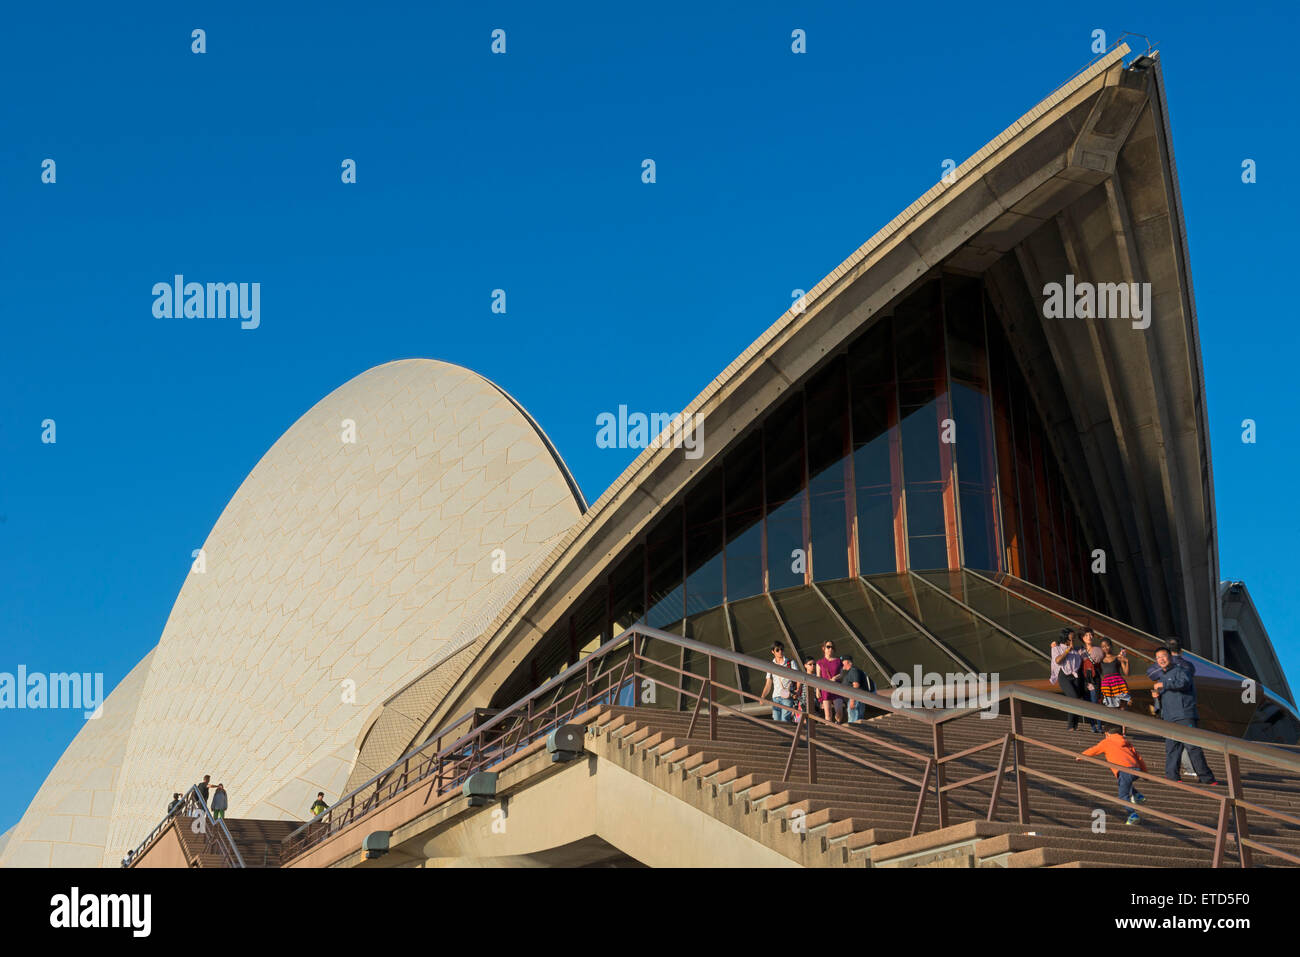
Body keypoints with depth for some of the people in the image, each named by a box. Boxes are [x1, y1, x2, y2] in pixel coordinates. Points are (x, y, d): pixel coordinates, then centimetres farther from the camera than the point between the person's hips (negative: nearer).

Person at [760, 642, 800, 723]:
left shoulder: (791, 663, 8)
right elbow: (768, 684, 13)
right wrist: (762, 697, -4)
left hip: (787, 696, -3)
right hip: (776, 697, 3)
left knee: (785, 721, -16)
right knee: (776, 721, -2)